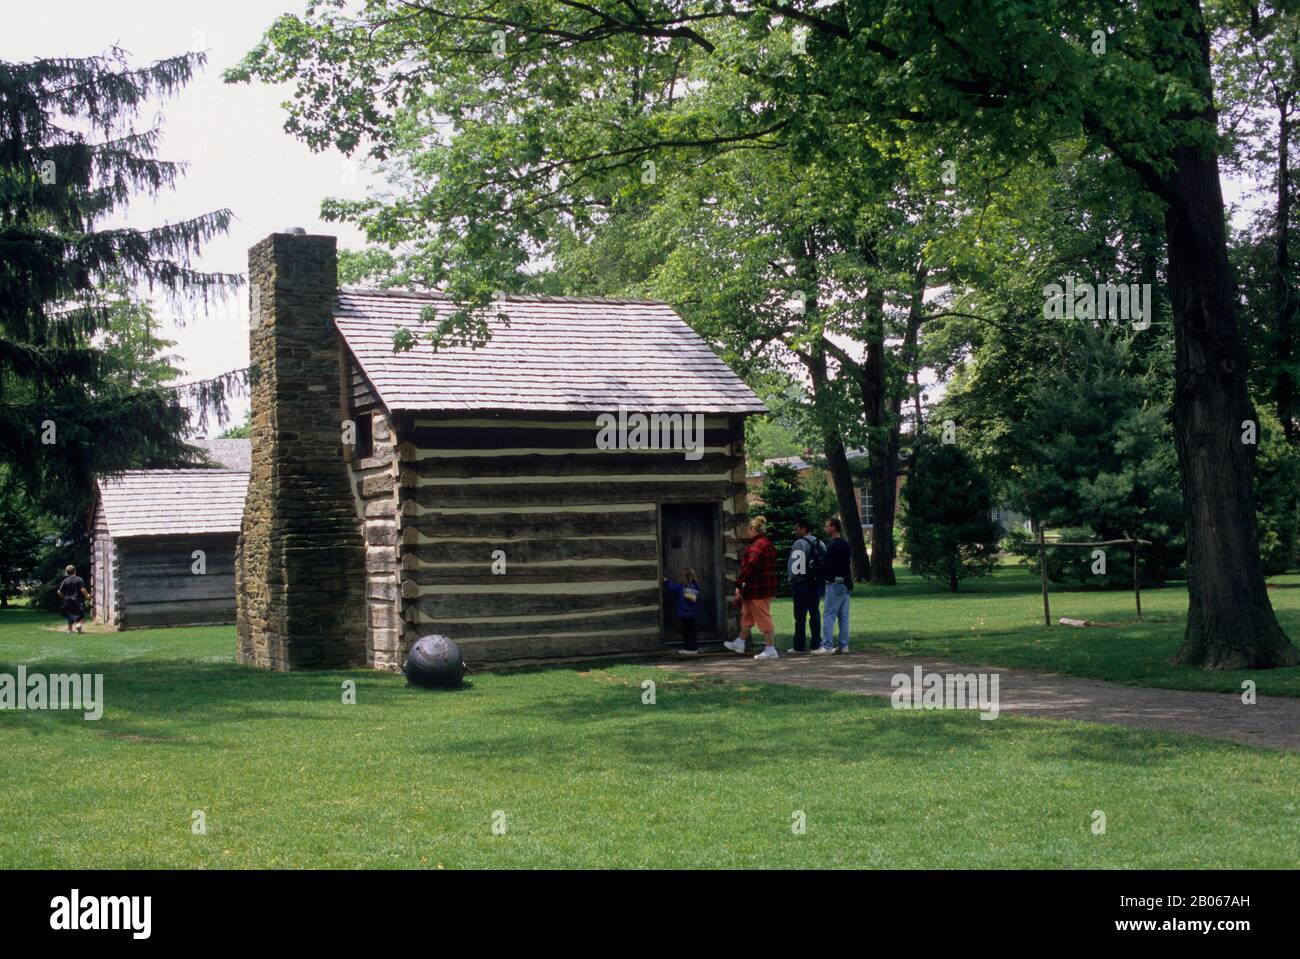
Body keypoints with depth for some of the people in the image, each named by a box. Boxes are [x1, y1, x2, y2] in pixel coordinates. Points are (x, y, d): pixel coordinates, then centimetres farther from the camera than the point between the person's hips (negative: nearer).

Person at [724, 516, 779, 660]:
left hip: (758, 589, -11)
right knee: (746, 615, 22)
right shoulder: (767, 544, 13)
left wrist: (739, 584, -21)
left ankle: (770, 649, -1)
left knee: (763, 618, -5)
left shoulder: (757, 545, -20)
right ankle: (740, 643, 34)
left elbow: (749, 567, -26)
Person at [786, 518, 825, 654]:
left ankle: (799, 647, -2)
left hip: (802, 584, -7)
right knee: (815, 614, 11)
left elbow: (793, 565, -14)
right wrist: (822, 581, 12)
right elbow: (827, 564, 11)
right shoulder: (820, 544, 11)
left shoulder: (800, 543, -11)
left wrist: (792, 580, 0)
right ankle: (816, 644, 11)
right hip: (817, 584, 7)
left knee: (800, 616, -2)